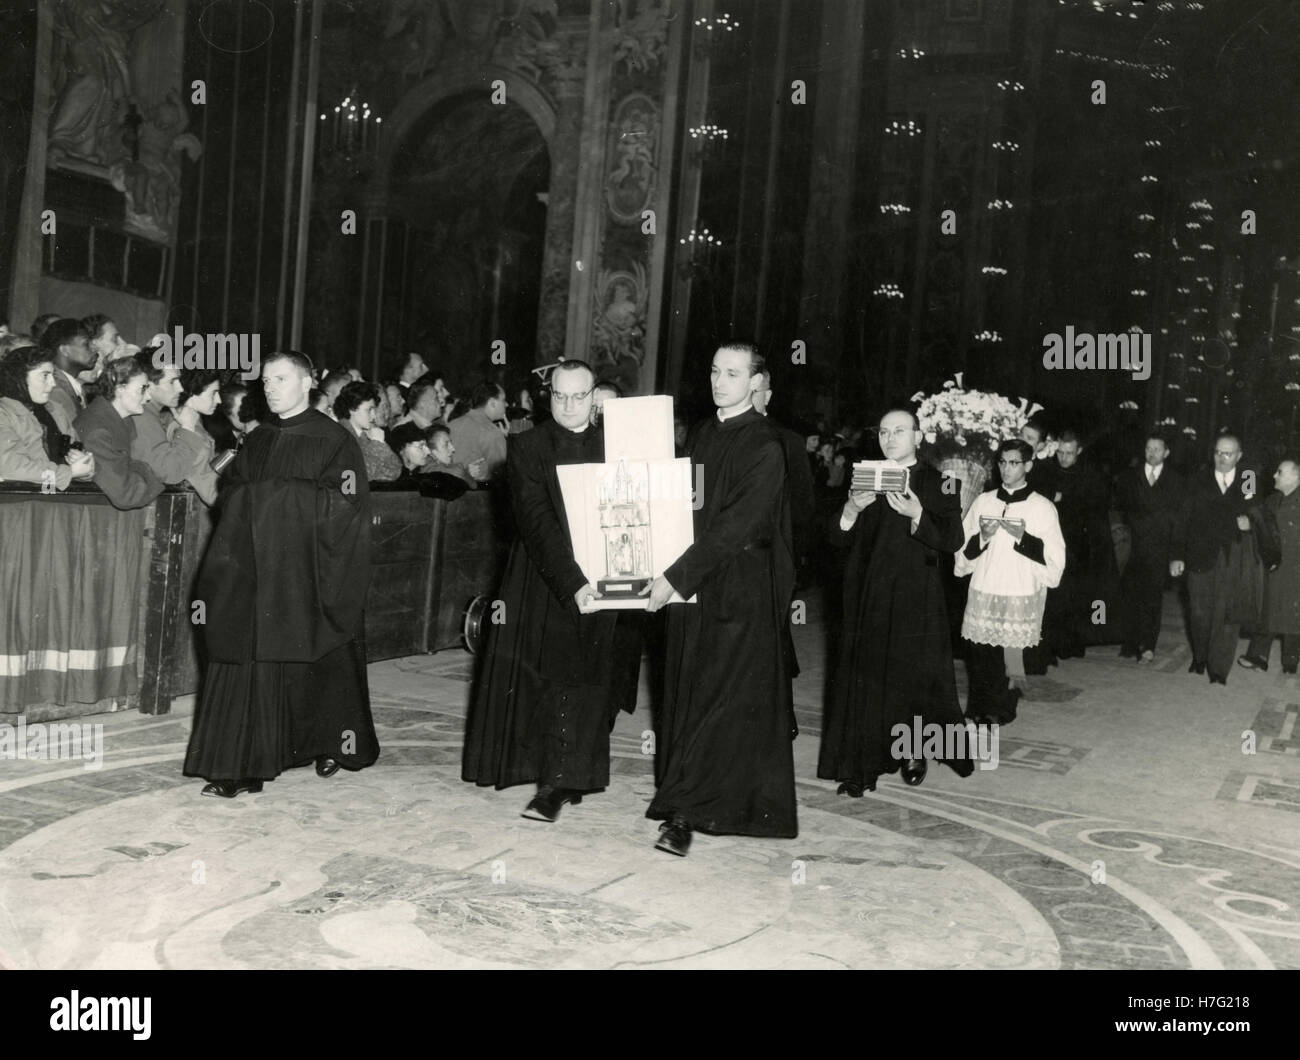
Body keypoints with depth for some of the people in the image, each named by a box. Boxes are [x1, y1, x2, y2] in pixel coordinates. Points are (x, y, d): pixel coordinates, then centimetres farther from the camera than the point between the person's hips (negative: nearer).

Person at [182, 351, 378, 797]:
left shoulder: (333, 439, -3)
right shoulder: (257, 441, 15)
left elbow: (345, 501, -11)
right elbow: (233, 496, 17)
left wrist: (280, 493, -12)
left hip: (308, 574, -5)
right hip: (255, 572, 5)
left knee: (317, 664, 5)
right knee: (250, 665, -1)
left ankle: (332, 744, 26)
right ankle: (244, 765, 1)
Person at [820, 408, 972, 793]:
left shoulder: (938, 483, 1)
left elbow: (953, 540, -9)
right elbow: (839, 539, 5)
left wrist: (917, 515, -24)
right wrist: (851, 510, -15)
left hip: (916, 598, -2)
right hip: (868, 595, 3)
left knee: (914, 672, 3)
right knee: (865, 673, 0)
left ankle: (913, 753, 22)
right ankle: (862, 763, 5)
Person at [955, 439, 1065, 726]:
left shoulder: (1042, 507, 2)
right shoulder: (983, 501, 11)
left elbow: (1055, 558, -3)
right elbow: (962, 549, 12)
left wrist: (1023, 537, -15)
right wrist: (982, 537, -7)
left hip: (1021, 595, -2)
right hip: (982, 594, 2)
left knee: (1011, 656, -5)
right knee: (981, 655, 0)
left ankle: (1002, 710, 11)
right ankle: (981, 711, 13)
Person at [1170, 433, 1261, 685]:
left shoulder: (1250, 484, 8)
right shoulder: (1197, 483, 7)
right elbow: (1183, 521, 3)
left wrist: (1248, 522, -9)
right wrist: (1177, 555, -3)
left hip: (1235, 562, 0)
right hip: (1200, 558, 1)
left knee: (1228, 617, -3)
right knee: (1199, 614, 7)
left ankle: (1219, 671, 4)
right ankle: (1199, 659, 28)